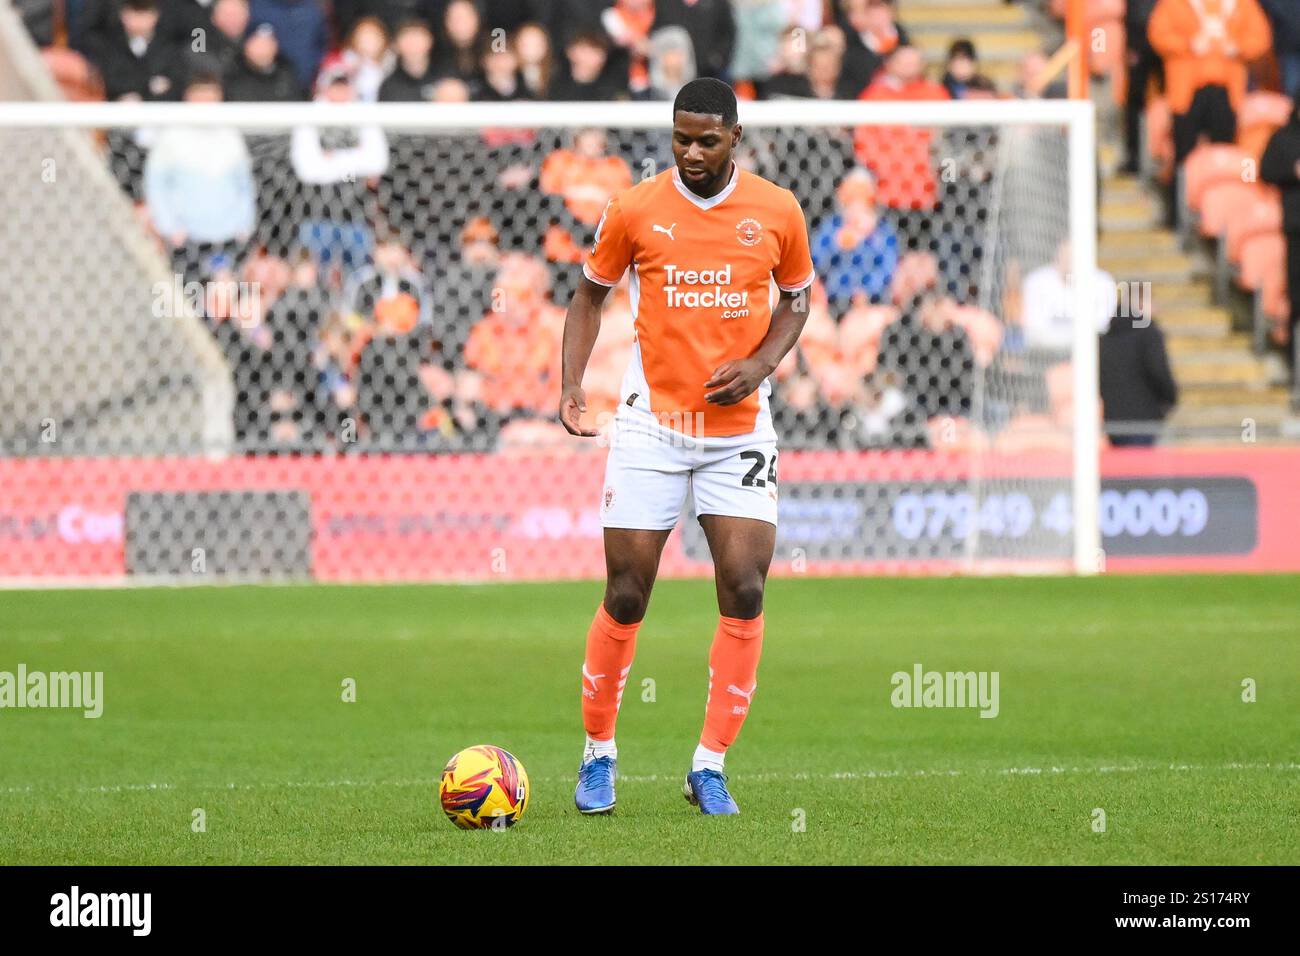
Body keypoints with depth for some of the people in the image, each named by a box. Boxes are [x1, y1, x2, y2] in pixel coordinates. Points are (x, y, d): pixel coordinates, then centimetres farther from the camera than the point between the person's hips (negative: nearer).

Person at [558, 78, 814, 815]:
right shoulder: (635, 210, -4)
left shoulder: (777, 212, -1)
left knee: (745, 593, -9)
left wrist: (761, 364, -5)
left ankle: (711, 767, 2)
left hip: (740, 427, 1)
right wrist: (572, 384, -4)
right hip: (652, 423, -1)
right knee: (627, 595, -2)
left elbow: (796, 297, 13)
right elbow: (591, 292, 9)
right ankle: (599, 755, 16)